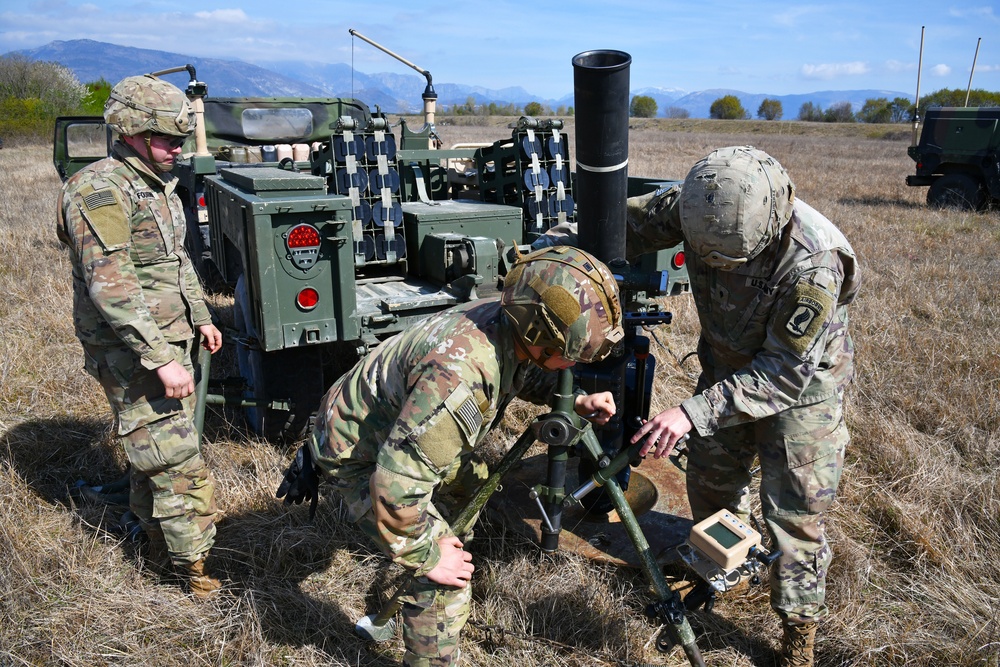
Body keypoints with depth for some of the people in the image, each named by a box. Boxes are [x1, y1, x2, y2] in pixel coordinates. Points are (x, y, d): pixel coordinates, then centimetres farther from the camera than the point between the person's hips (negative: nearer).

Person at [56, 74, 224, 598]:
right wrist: (161, 360, -29)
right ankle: (195, 569, 8)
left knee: (153, 452, 19)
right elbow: (110, 286, -26)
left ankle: (159, 547, 35)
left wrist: (200, 318, 23)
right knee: (180, 466, -5)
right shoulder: (100, 191, -19)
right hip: (131, 354, -9)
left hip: (168, 342, 9)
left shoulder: (158, 185, 11)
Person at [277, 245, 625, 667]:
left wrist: (575, 401, -7)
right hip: (358, 456, -8)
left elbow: (526, 375, 9)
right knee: (446, 577, -13)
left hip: (394, 428, 9)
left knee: (473, 479, 28)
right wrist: (427, 555, -23)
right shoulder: (459, 377, -42)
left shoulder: (507, 320, -15)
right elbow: (396, 485, -39)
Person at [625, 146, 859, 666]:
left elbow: (785, 373, -33)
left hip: (800, 384, -5)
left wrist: (695, 413, -40)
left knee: (794, 513, 1)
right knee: (709, 480, 19)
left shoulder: (813, 263, -39)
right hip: (727, 366, 6)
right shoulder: (695, 206, -25)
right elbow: (627, 226, -8)